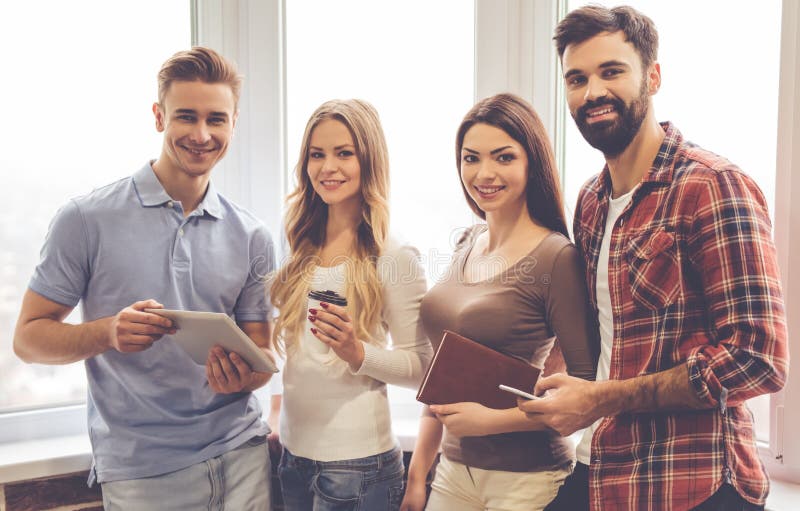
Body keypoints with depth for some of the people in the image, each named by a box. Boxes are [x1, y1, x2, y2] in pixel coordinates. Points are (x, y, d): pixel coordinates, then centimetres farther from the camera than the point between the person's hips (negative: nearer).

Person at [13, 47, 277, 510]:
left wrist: (245, 375, -15)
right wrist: (107, 332, -22)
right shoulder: (87, 220, -6)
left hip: (241, 453, 3)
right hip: (141, 470, -2)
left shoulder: (251, 237, 3)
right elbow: (29, 337, -3)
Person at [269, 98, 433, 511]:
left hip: (355, 459, -5)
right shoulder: (302, 250, 5)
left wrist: (358, 353, -23)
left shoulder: (395, 258, -10)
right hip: (294, 451, 5)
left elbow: (420, 367, -9)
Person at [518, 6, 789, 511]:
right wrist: (563, 382, 0)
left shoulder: (713, 185, -16)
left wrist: (599, 400, -18)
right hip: (599, 470, 7)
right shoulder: (591, 202, 7)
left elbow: (759, 358, -21)